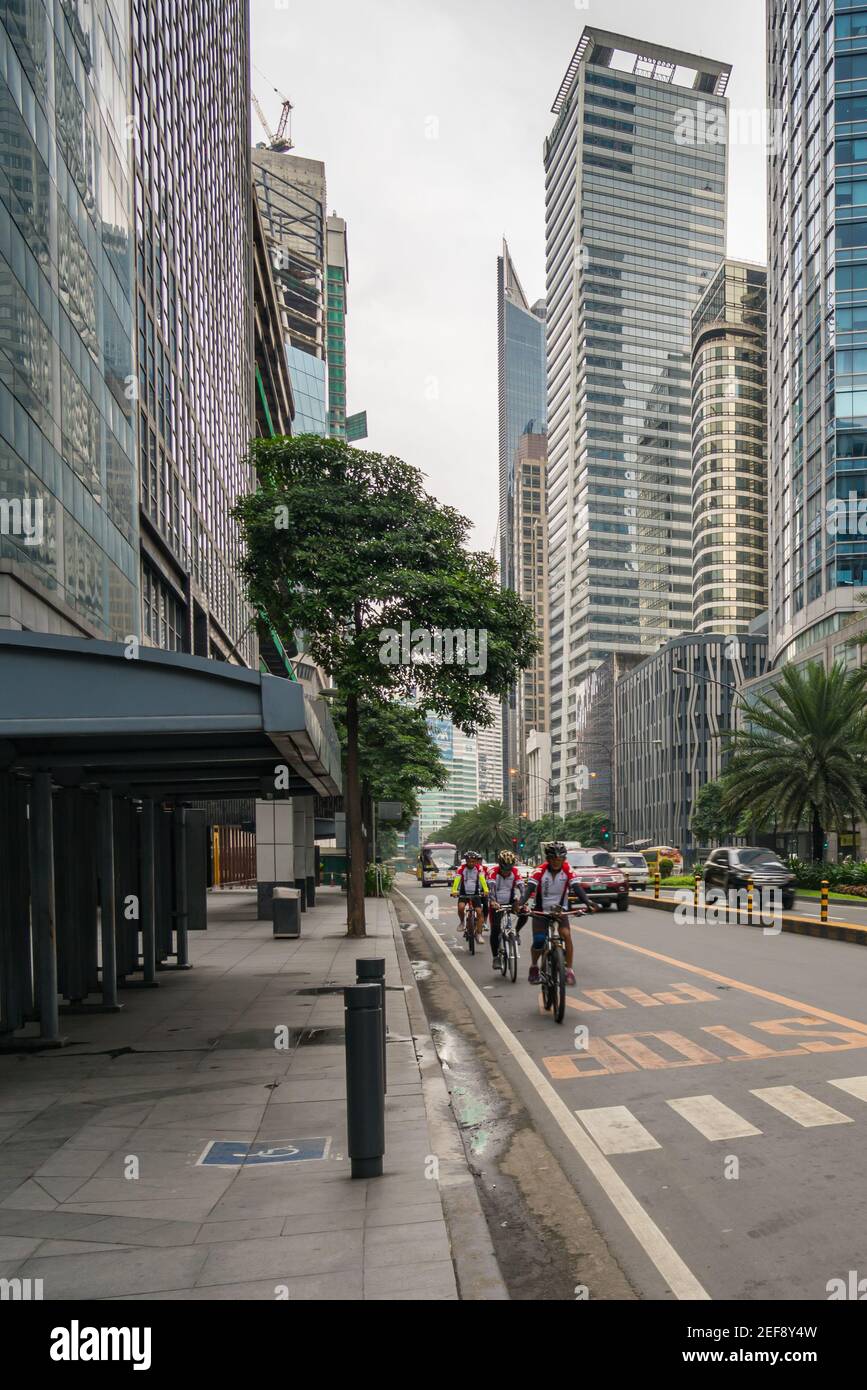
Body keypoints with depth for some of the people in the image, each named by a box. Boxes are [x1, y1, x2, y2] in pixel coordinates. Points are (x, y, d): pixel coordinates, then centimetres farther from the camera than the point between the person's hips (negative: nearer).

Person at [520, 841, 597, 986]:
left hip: (560, 910, 1)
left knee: (566, 935, -21)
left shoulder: (568, 871, -13)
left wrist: (588, 903, -40)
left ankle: (569, 970, -10)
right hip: (541, 910, -1)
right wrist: (523, 903, -47)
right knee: (538, 941, -11)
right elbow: (530, 888, -29)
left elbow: (577, 888, -23)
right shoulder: (540, 871, -19)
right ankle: (534, 967, 17)